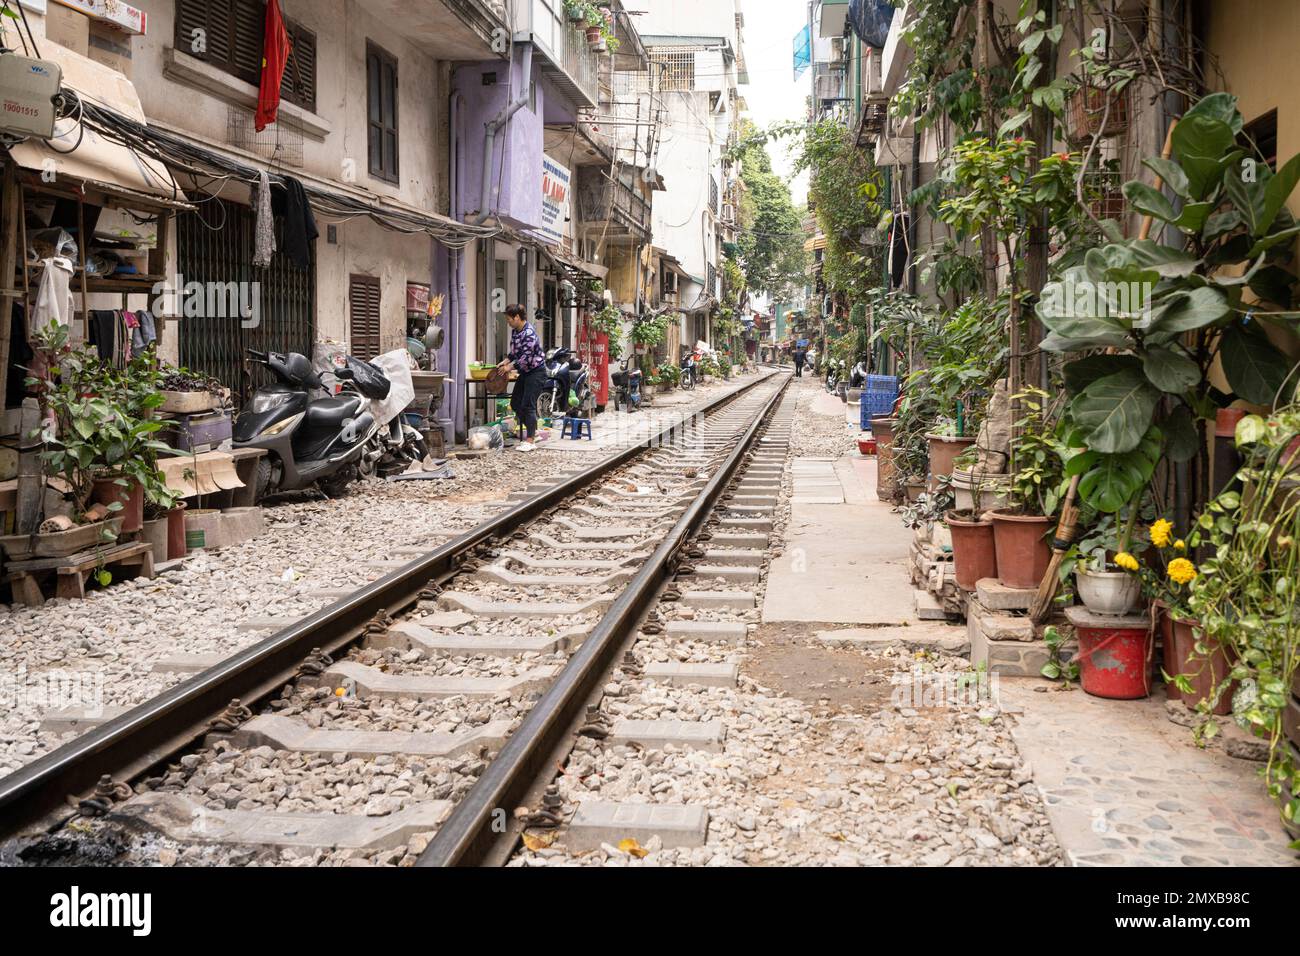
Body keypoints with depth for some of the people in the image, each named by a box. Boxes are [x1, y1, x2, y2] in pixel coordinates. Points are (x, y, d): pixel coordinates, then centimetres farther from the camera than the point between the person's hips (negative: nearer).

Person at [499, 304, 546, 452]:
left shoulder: (529, 334, -23)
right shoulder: (515, 331, 5)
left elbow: (526, 358, -24)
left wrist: (510, 367, -16)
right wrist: (506, 361, 1)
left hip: (536, 372, -10)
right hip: (525, 372, 10)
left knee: (528, 405, -11)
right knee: (515, 403, 10)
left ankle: (530, 441, -6)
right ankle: (533, 431, 23)